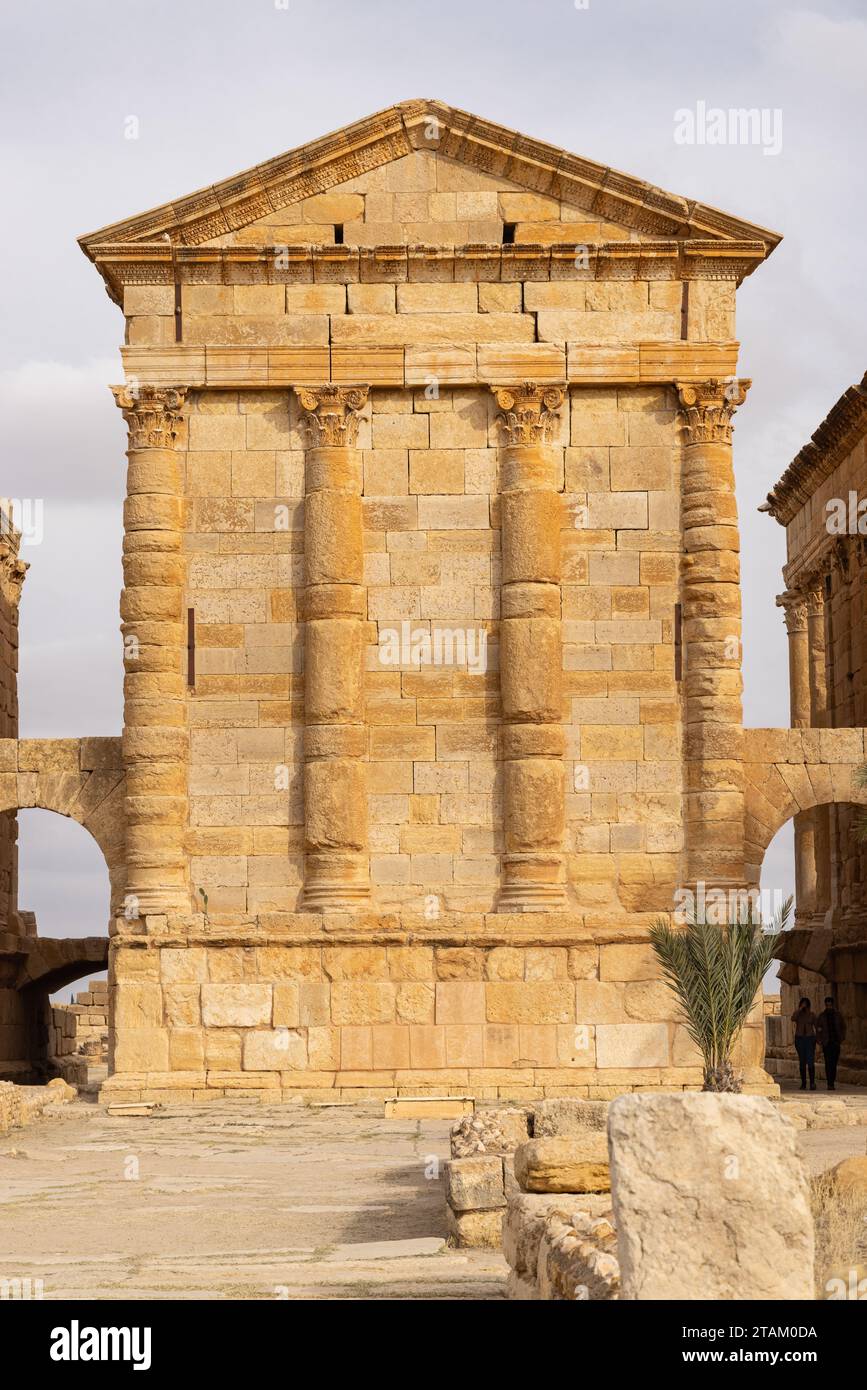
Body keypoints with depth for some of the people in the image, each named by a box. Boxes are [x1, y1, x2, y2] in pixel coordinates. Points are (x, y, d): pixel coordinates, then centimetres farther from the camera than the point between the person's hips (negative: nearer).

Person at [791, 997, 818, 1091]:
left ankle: (812, 1083, -16)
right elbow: (793, 1019, -19)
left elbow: (816, 1026, 4)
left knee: (810, 1061, -13)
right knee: (802, 1062, 4)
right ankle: (803, 1083, 10)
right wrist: (801, 1008, -19)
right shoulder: (797, 1013, 4)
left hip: (810, 1038, -1)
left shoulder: (812, 1014, 4)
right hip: (799, 1038, 1)